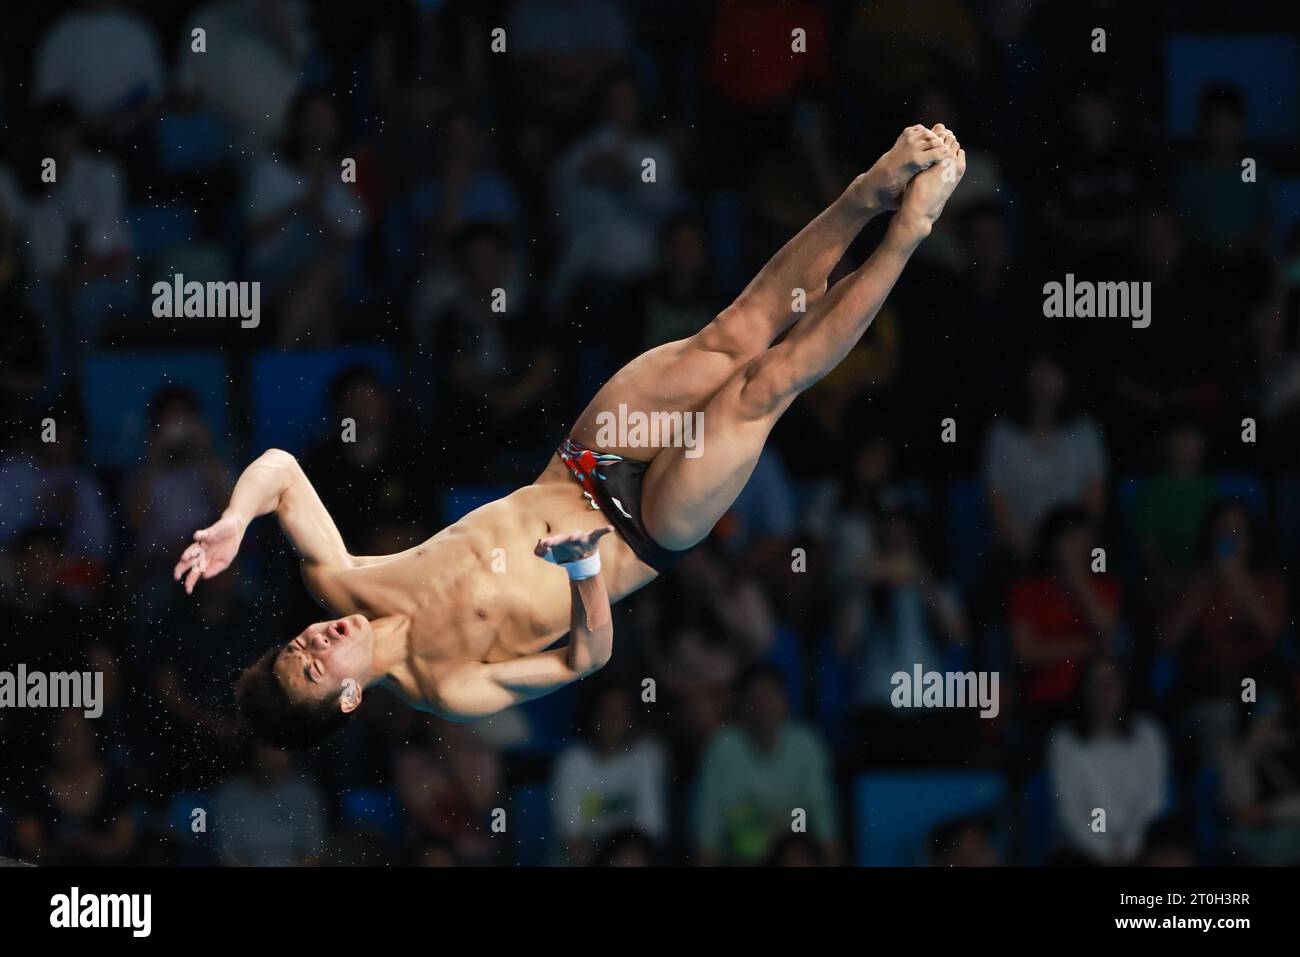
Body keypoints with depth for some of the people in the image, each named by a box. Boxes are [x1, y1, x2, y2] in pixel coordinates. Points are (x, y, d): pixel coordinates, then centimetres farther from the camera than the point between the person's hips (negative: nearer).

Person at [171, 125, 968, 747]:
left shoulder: (339, 589, -11)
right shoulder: (448, 691, -24)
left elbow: (279, 469, -9)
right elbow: (589, 656, -22)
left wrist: (236, 519, -29)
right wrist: (585, 567, -39)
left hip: (578, 477, 5)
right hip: (647, 533, -5)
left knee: (740, 333, -9)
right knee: (762, 386, -19)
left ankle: (874, 191, -5)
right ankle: (909, 230, -12)